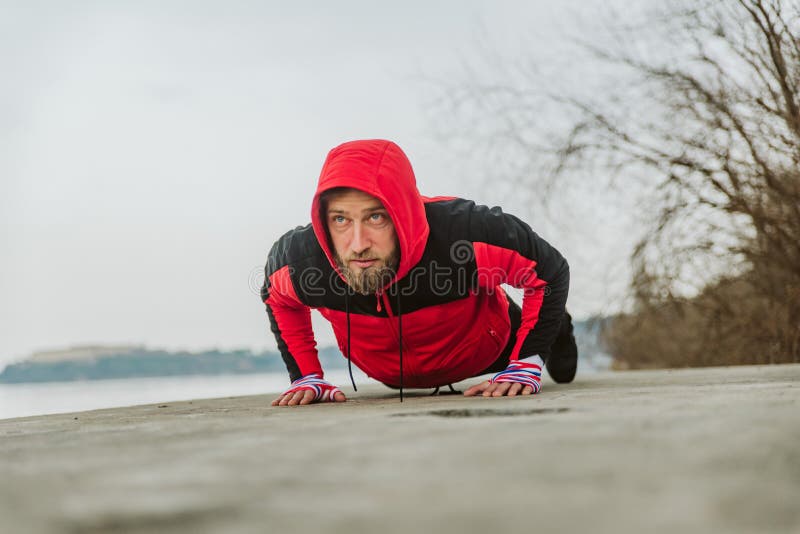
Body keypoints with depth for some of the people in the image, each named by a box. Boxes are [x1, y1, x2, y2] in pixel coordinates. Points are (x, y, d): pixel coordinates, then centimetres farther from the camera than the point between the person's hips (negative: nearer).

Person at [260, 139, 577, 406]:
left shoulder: (471, 233, -46)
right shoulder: (299, 257, -38)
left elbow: (550, 272, -25)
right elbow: (276, 297, -9)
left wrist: (527, 366, -29)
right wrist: (307, 377, -12)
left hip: (482, 351, -2)